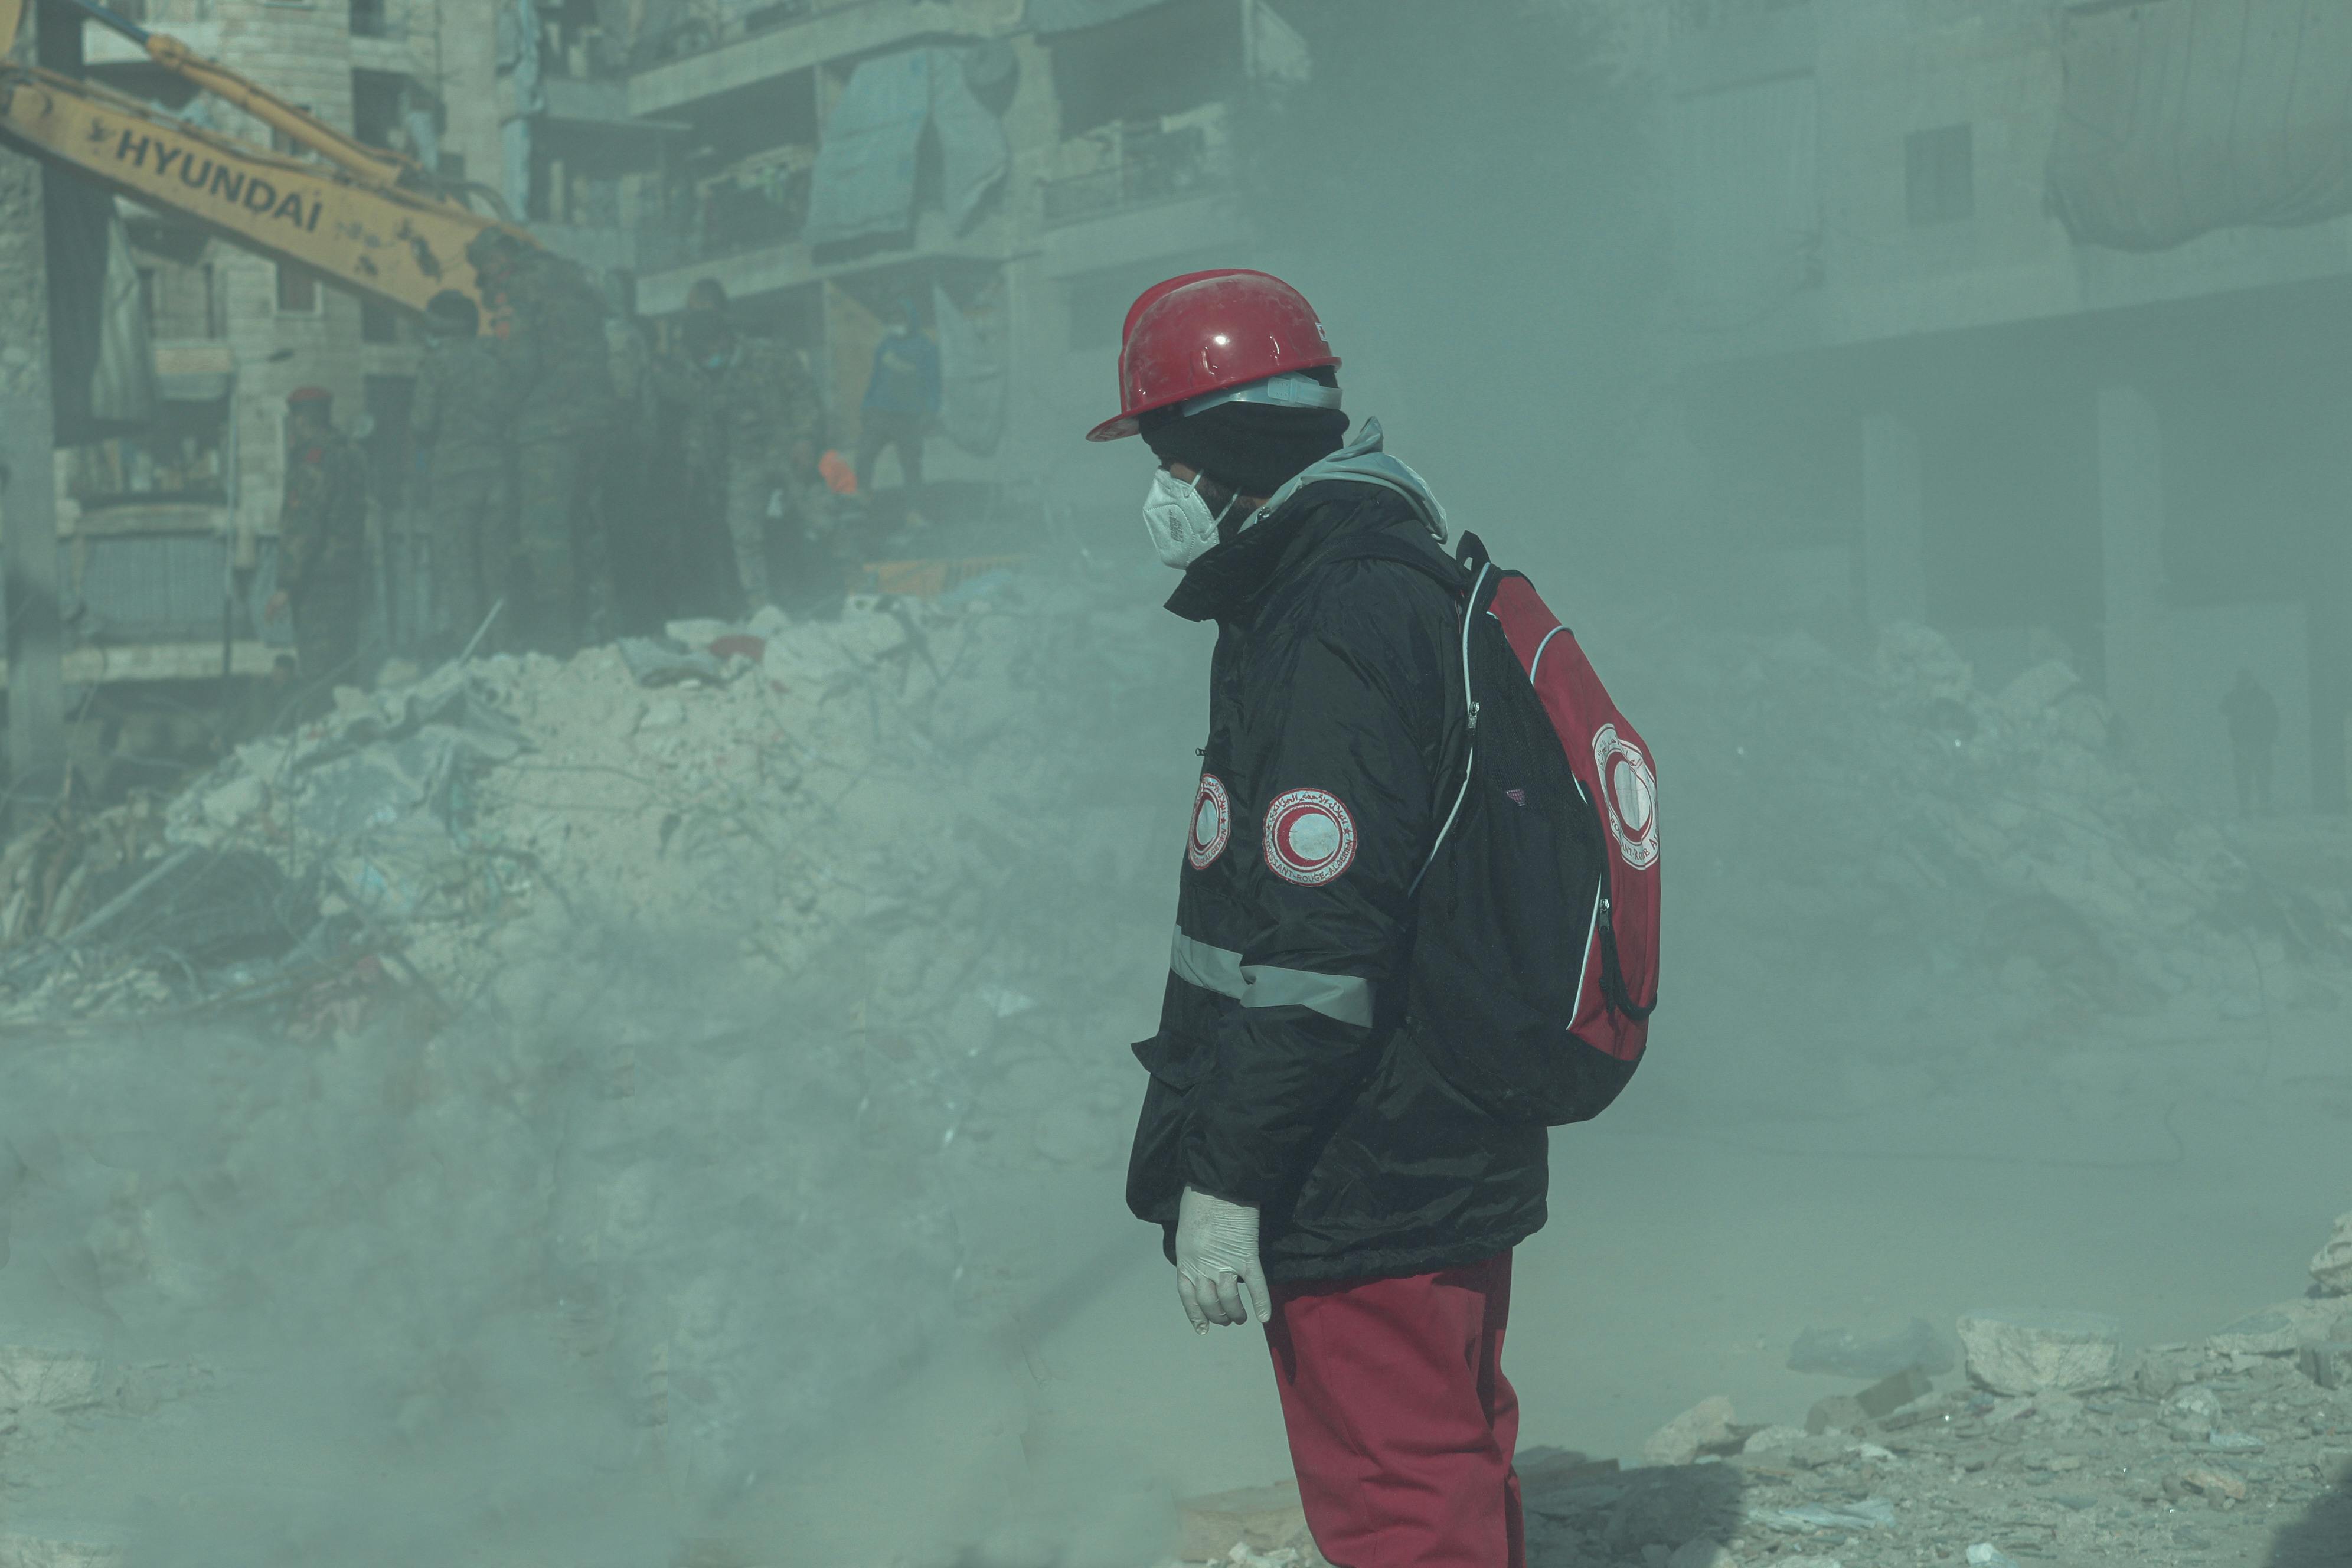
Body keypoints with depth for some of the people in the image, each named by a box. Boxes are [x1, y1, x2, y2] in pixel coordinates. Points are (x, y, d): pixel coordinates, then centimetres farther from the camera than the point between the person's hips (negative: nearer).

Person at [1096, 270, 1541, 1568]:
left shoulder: (1326, 640, -22)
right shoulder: (1420, 587, 12)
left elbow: (1312, 953, -26)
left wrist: (1224, 1182, -20)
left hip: (1362, 1193, -10)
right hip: (1450, 1163, 10)